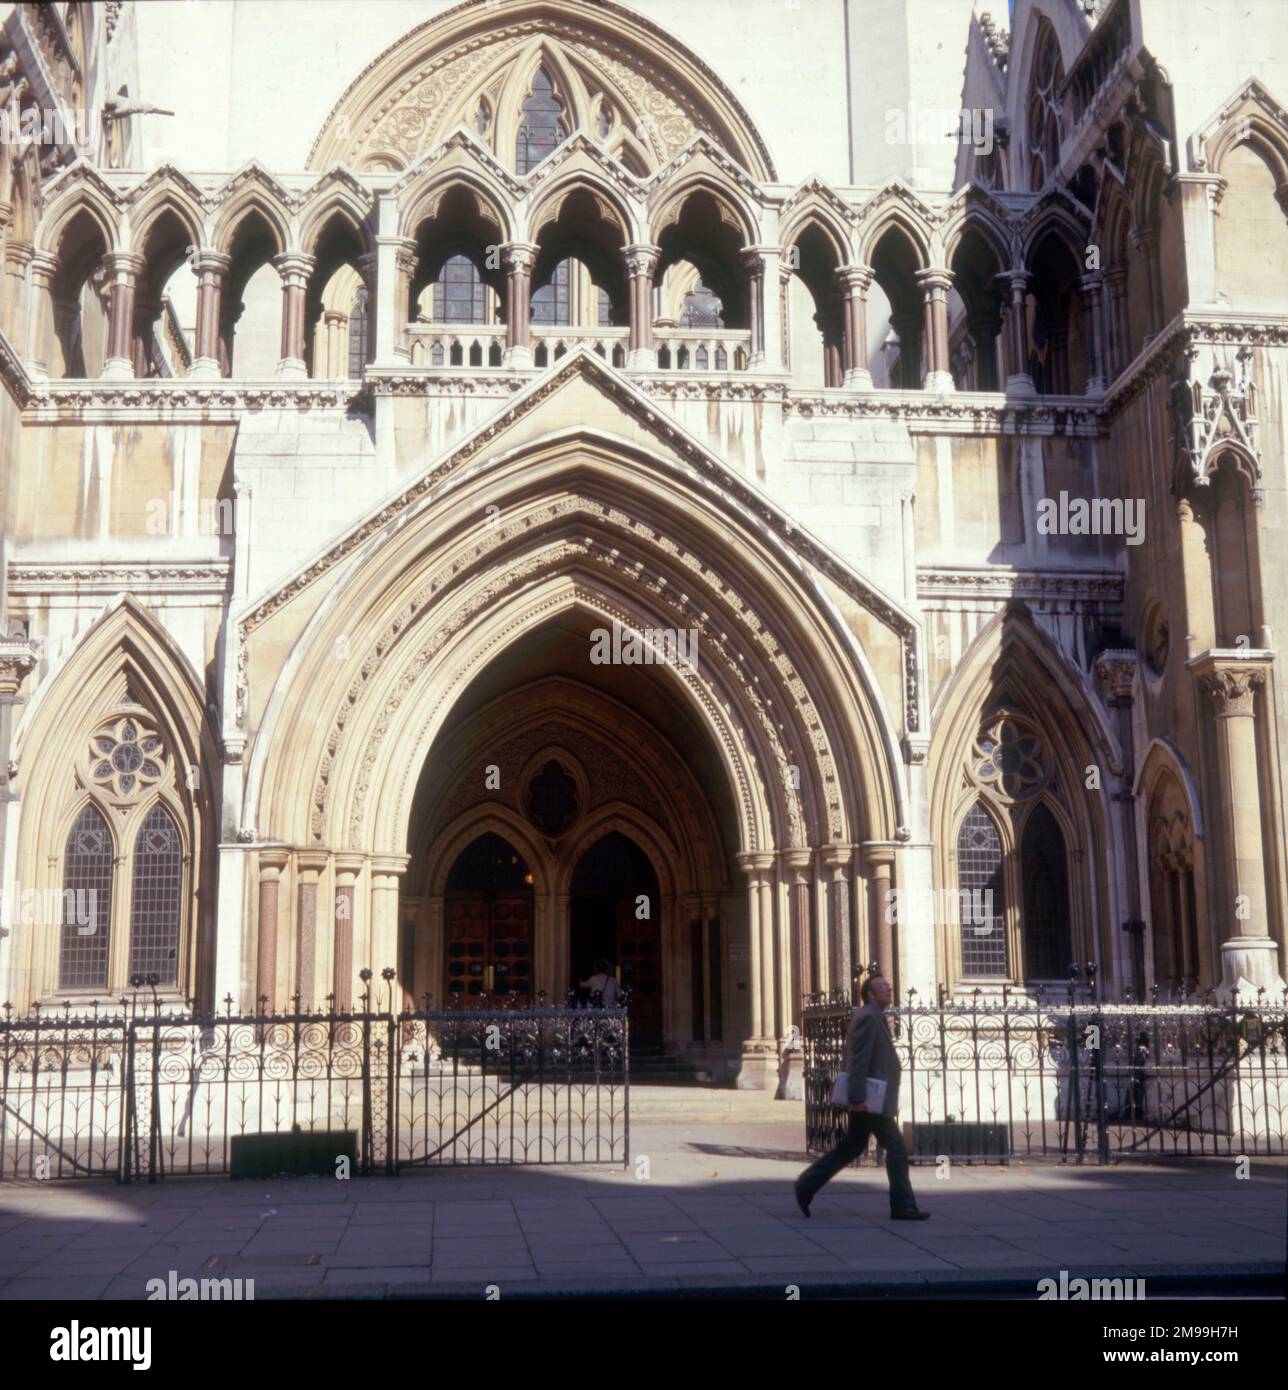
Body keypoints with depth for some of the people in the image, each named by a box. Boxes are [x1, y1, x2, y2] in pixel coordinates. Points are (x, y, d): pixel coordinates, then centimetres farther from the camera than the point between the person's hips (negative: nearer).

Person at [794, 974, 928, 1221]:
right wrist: (858, 1097, -24)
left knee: (851, 1147, 14)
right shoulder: (868, 1017, -14)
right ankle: (903, 1207, 2)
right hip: (870, 1098, -10)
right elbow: (859, 1060, -21)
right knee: (896, 1149, -4)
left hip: (866, 1098, 10)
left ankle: (807, 1186, 16)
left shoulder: (873, 1017, 18)